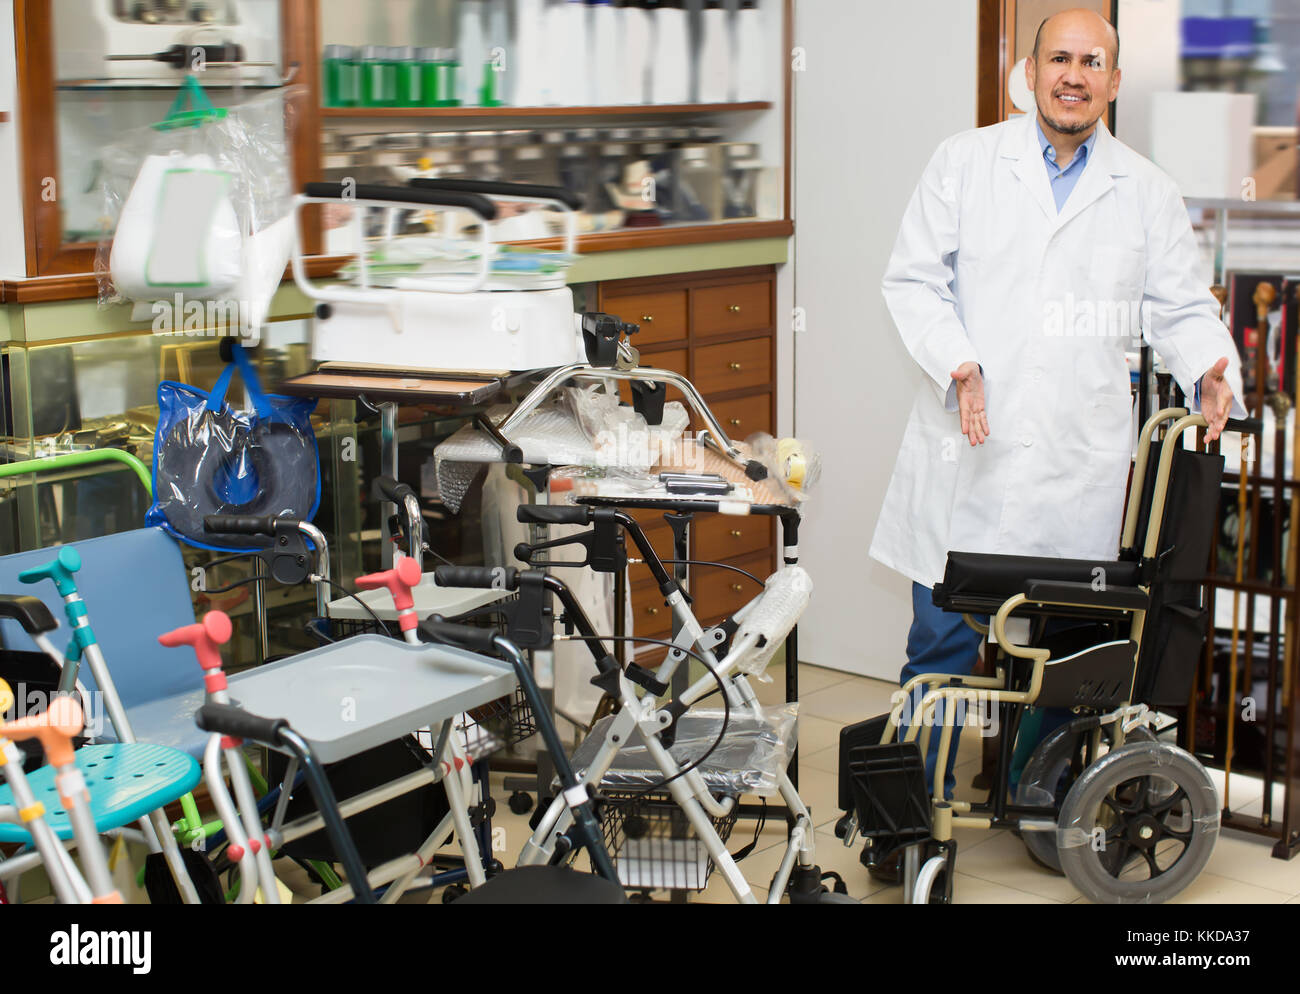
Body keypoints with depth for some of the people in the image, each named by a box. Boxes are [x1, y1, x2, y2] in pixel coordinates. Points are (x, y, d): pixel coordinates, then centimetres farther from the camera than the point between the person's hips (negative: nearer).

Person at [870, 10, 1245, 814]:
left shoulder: (1146, 192, 10)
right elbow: (914, 280, 2)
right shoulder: (966, 161, 6)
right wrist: (959, 365, -14)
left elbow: (1182, 308, 10)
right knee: (942, 636, 1)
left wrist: (1212, 370, -11)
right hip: (968, 453, -1)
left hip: (1080, 465, 1)